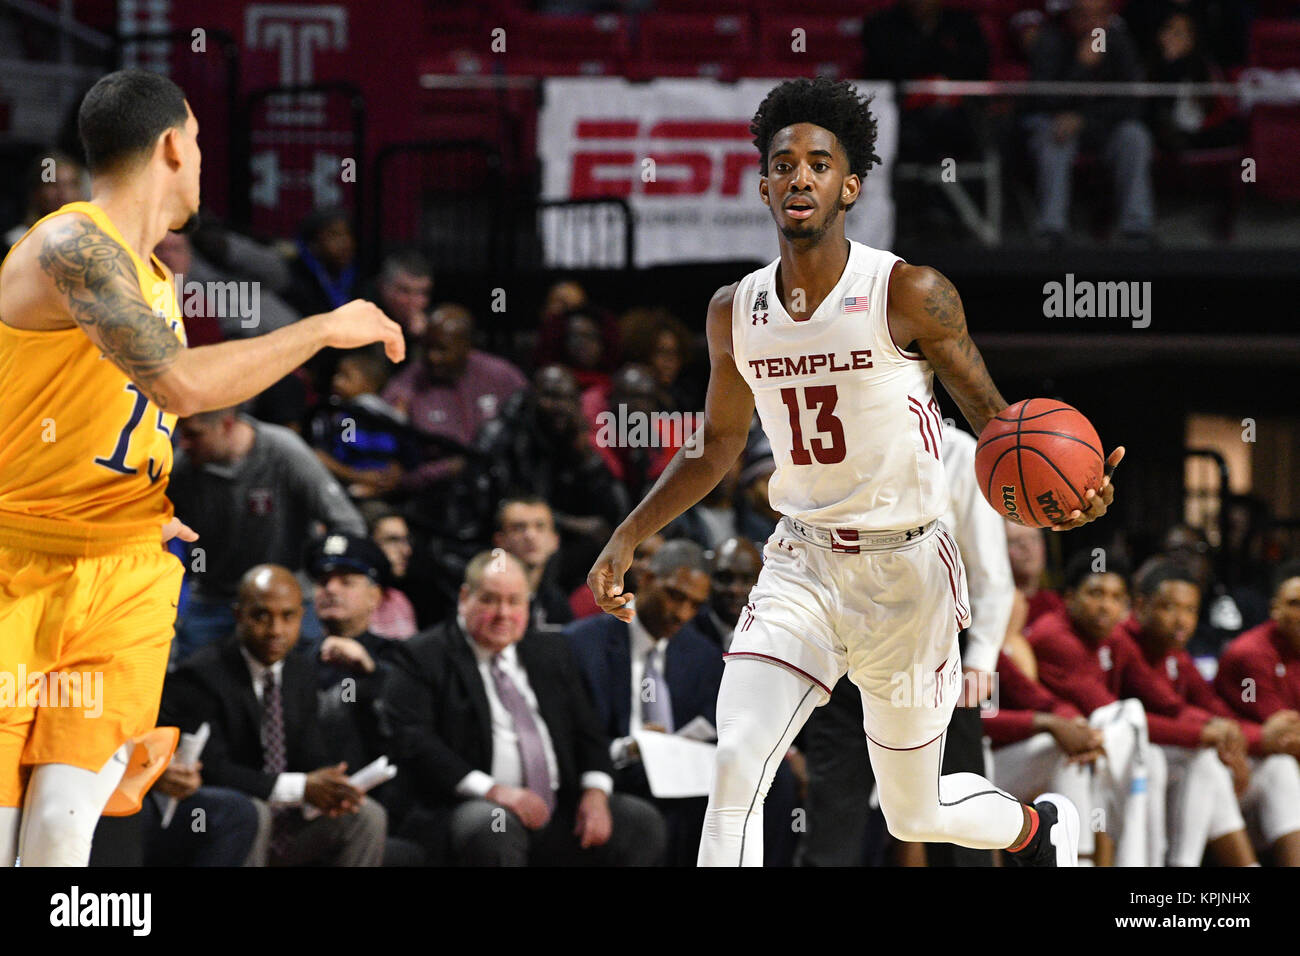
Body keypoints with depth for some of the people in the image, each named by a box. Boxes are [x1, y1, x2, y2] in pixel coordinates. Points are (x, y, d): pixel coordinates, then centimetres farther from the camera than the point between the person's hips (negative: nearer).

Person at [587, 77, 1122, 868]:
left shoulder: (911, 296, -13)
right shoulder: (736, 313, 1)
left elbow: (992, 418, -6)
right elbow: (717, 449, 16)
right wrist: (627, 539, 8)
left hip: (904, 571, -3)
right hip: (802, 565, 3)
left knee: (916, 813, 11)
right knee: (736, 771, -20)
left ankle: (1039, 826, 45)